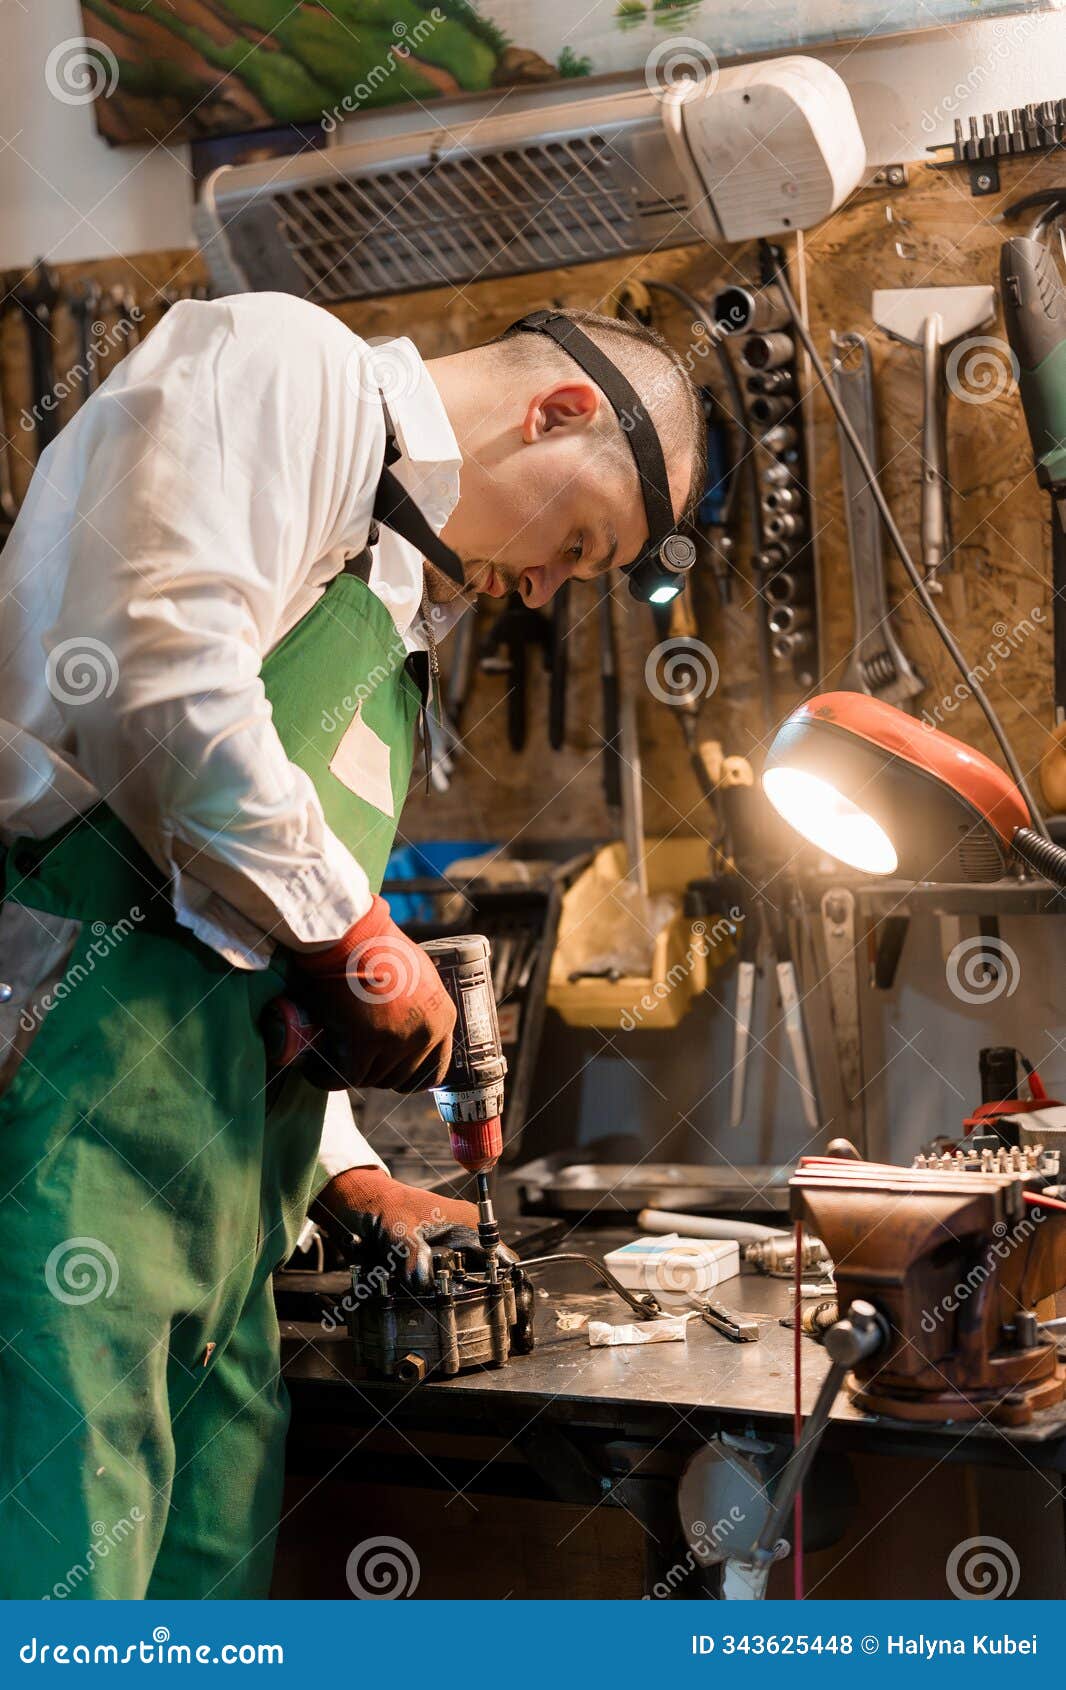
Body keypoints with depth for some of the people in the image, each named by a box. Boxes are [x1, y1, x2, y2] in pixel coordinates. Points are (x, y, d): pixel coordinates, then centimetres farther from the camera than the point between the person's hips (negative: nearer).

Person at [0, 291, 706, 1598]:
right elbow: (157, 665, -18)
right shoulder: (283, 360, 0)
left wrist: (346, 1171, 26)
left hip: (214, 1163, 10)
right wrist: (356, 938, -7)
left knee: (209, 1563, 9)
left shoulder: (400, 593, 30)